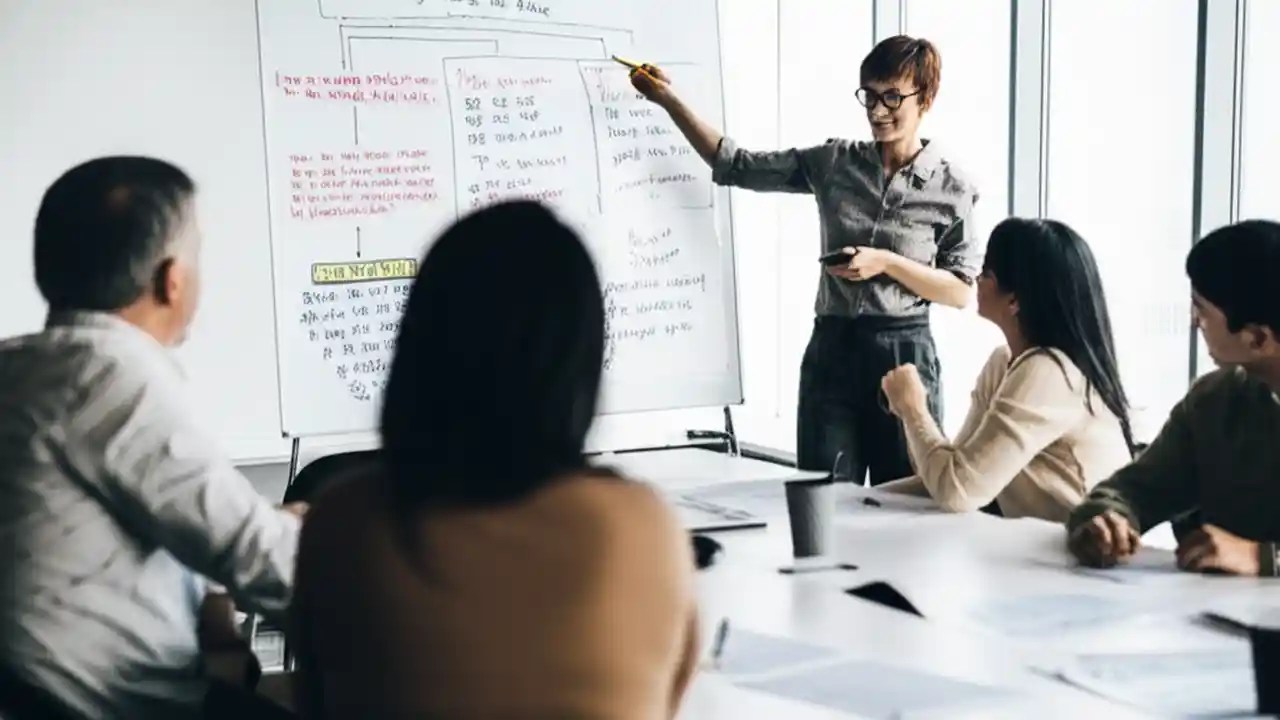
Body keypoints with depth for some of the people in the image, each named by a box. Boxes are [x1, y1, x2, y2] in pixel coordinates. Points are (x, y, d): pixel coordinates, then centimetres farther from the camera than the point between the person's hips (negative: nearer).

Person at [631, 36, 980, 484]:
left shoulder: (951, 189, -1)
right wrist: (669, 100, 2)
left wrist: (887, 263, -14)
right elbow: (733, 165, 9)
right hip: (831, 350, 2)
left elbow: (962, 292, -2)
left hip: (904, 357, -2)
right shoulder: (834, 163, 6)